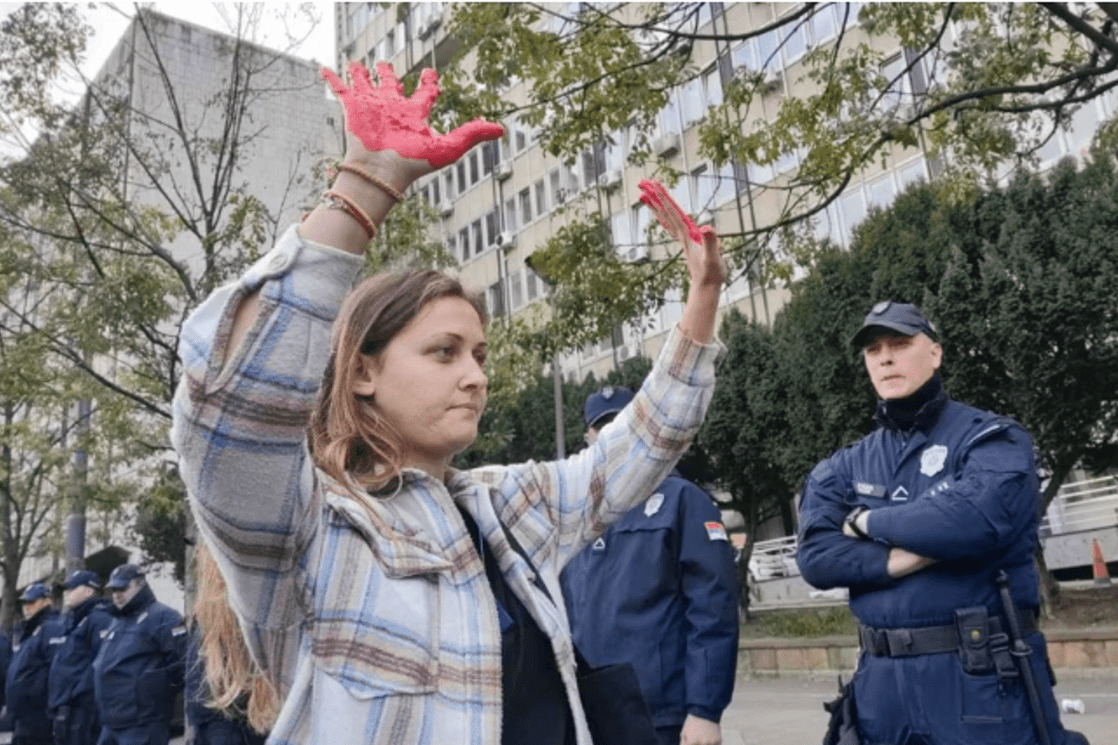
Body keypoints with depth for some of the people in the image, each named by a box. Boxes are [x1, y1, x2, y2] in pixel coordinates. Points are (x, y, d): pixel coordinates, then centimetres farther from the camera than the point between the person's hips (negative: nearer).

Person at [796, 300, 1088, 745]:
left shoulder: (991, 438, -4)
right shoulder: (842, 469, 8)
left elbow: (974, 519, -22)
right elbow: (815, 557, -4)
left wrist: (868, 521, -8)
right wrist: (900, 559, -18)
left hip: (982, 678, -4)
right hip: (881, 680, 4)